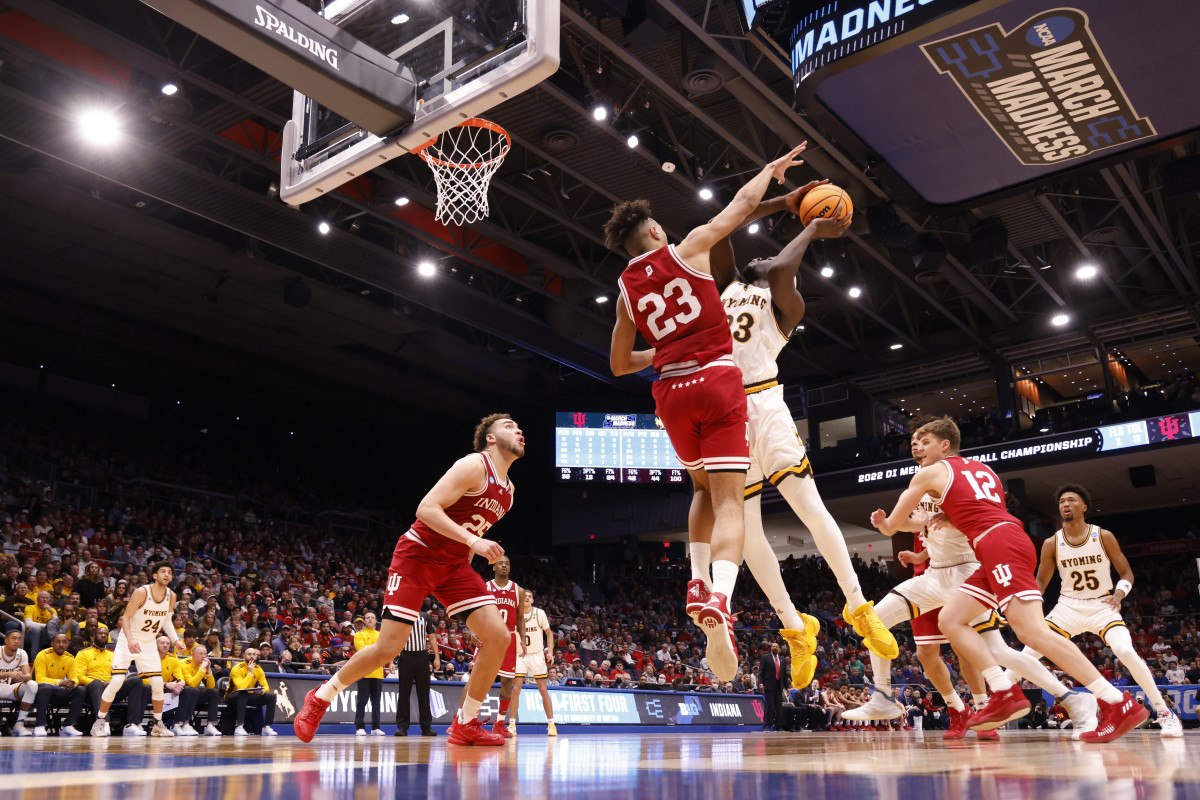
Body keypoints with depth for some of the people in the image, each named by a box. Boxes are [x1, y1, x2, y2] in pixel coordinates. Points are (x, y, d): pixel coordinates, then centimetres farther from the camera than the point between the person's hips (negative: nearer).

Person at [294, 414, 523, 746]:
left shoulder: (508, 489, 11)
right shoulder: (474, 466, -15)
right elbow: (426, 509, -23)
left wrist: (468, 567, 18)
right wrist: (472, 541, -31)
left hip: (454, 564, 7)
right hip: (417, 555, -7)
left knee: (498, 636, -9)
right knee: (388, 648, -11)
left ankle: (465, 725, 3)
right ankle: (320, 698, 14)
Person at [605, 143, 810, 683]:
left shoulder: (627, 288, 15)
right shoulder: (689, 249, 5)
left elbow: (619, 365, 21)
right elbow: (743, 202, 12)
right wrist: (771, 168, 29)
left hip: (671, 390, 4)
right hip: (716, 379, -4)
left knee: (703, 488, 25)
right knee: (728, 500, -9)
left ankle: (698, 587, 12)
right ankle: (720, 602, -29)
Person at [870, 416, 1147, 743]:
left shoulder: (930, 472, 8)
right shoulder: (981, 468, 29)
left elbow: (891, 525, 16)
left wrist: (881, 521, 38)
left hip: (999, 546, -9)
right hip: (1011, 541, 9)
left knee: (1032, 631, -17)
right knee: (950, 619, 7)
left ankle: (1120, 704, -20)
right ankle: (1005, 695, -4)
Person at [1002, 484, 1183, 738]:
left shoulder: (1104, 536, -8)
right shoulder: (1051, 544, -4)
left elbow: (1126, 572, 0)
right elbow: (1041, 581, 6)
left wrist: (1119, 593, -21)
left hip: (1103, 606, -1)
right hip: (1069, 607, 2)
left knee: (1126, 652, -26)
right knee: (1030, 652, -13)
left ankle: (1165, 714, -9)